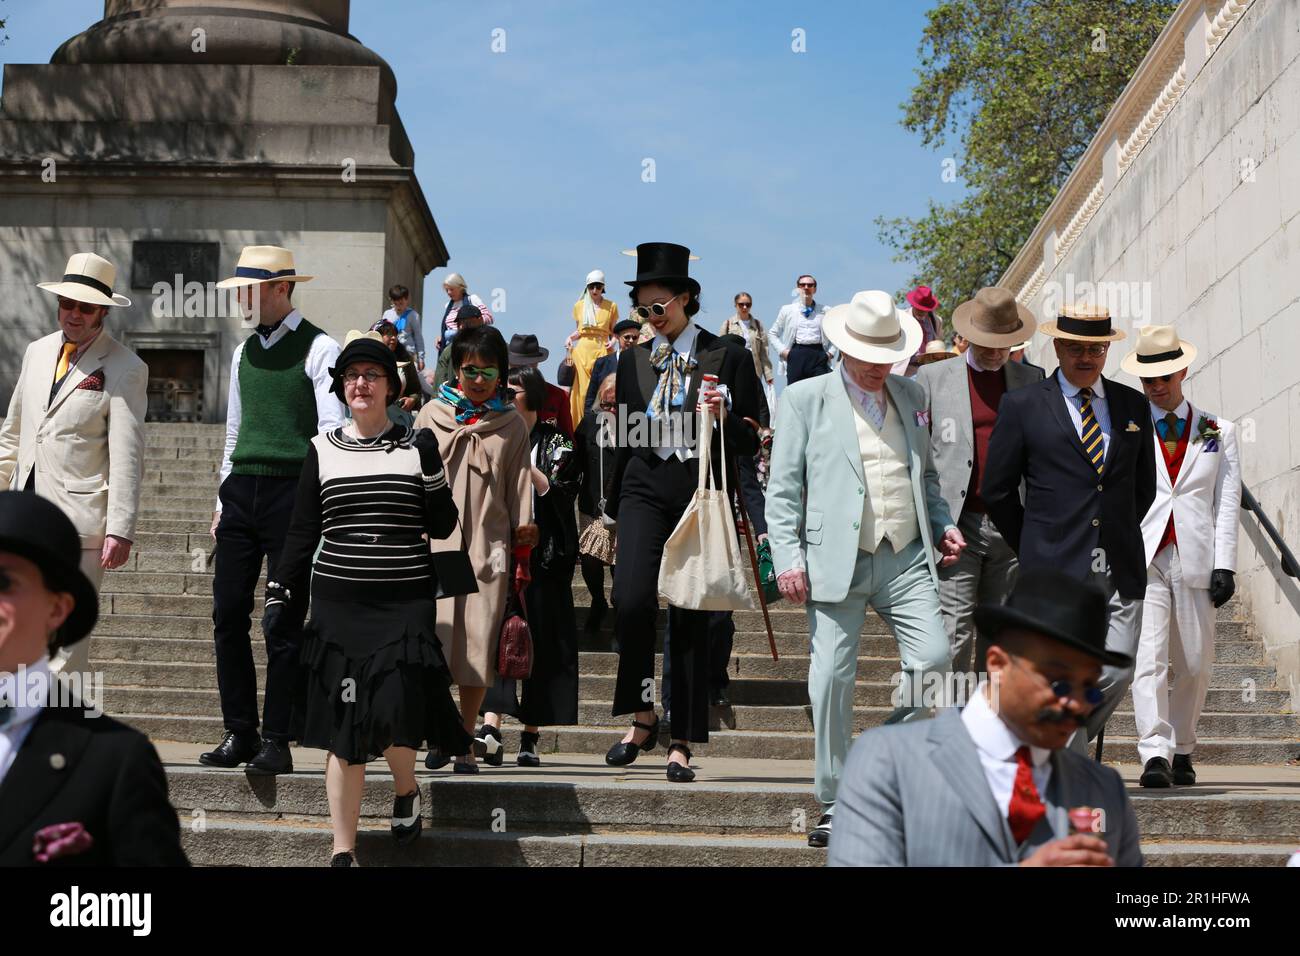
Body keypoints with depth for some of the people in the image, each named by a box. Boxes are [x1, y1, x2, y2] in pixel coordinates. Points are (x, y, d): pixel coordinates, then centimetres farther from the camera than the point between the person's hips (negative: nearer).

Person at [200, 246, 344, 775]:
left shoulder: (319, 349, -5)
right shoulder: (244, 351, 16)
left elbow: (332, 433, -9)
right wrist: (223, 502, 19)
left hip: (292, 491, -6)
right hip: (241, 492, 7)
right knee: (229, 614, 4)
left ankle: (276, 740, 4)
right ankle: (239, 734, 12)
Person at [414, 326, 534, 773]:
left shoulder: (511, 424, 9)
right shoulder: (432, 416, 8)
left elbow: (520, 488, 9)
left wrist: (522, 557, 5)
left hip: (490, 546, 0)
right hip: (436, 542, 0)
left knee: (479, 645, -2)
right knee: (434, 640, -4)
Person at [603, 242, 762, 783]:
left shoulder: (727, 358, 3)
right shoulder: (634, 360, 13)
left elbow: (749, 444, 2)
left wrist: (724, 416, -18)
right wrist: (615, 509, 19)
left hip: (701, 493, -2)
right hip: (645, 489, 2)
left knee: (690, 618, 0)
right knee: (631, 600, -19)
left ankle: (682, 745, 8)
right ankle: (643, 717, 0)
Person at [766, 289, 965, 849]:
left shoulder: (911, 396, 16)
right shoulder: (806, 399, 3)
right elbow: (783, 490, 1)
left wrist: (942, 524, 11)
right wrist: (787, 560, -7)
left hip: (906, 560, 3)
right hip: (836, 564, -3)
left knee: (934, 659, -11)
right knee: (832, 679, -2)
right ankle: (836, 804, 9)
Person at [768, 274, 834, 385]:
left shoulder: (824, 311, 11)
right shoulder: (787, 310, 11)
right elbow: (773, 333, 16)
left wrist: (830, 352, 5)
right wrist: (782, 351, 2)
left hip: (818, 354, 0)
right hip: (796, 354, 0)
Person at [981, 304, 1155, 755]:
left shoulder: (1133, 405, 13)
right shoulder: (1022, 405, 1)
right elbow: (996, 490, 4)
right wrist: (1033, 549, 8)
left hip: (1120, 570, 4)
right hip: (1057, 570, -4)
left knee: (1116, 676, -1)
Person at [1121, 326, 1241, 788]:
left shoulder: (1217, 432, 12)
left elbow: (1227, 502, 7)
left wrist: (1224, 565, -2)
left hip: (1196, 560, 2)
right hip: (1142, 560, -1)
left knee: (1195, 665, 6)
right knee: (1147, 659, -13)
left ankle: (1182, 751, 20)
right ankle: (1154, 754, -17)